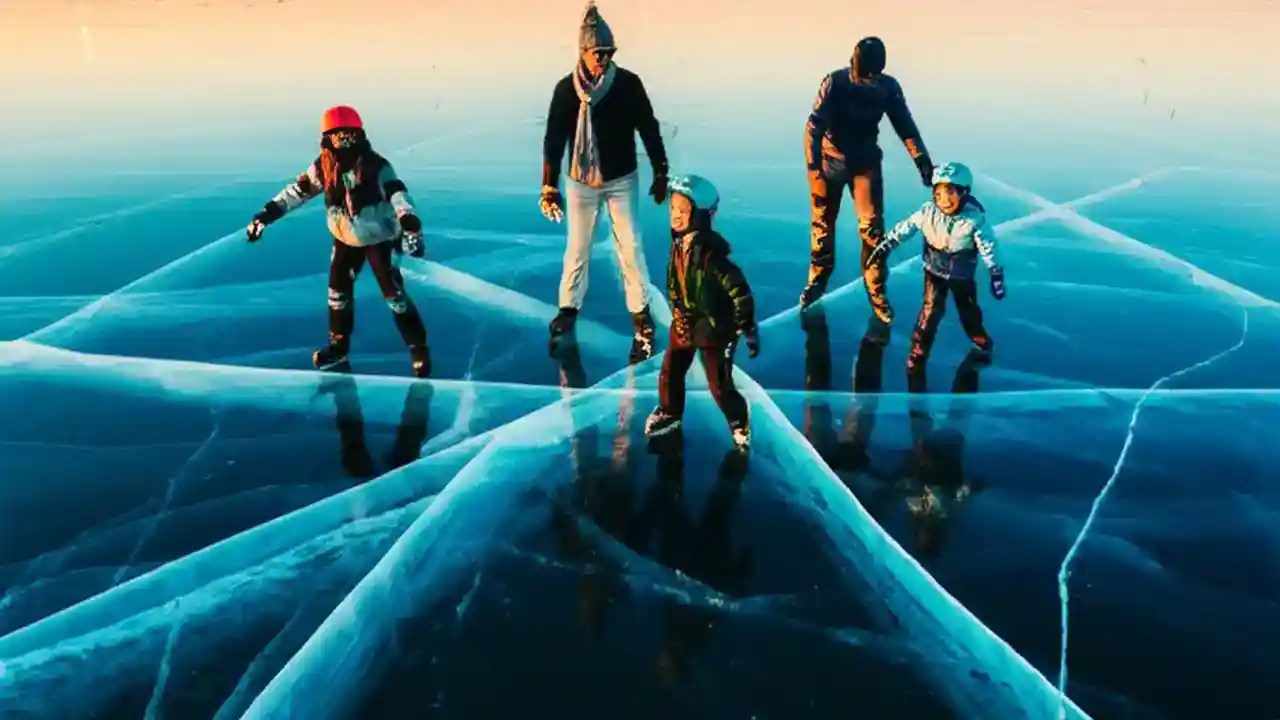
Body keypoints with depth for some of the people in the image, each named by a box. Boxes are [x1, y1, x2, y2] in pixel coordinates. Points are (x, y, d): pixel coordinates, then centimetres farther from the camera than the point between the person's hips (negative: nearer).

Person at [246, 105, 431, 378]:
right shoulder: (323, 167, -10)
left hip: (379, 238, -5)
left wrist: (410, 225, -51)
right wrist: (266, 215, -3)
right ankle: (338, 347, 31)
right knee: (338, 291, 12)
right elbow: (297, 191, -1)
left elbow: (398, 194, -34)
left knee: (394, 294, -7)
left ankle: (419, 349, 5)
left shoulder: (376, 165, -23)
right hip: (346, 239, 5)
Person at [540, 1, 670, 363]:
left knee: (630, 246, 0)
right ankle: (569, 308, 27)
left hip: (622, 180, -1)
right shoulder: (566, 89, -9)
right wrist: (549, 188, -5)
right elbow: (554, 140, -4)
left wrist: (660, 174, 0)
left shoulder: (628, 83, -10)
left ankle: (641, 314, 11)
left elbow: (649, 130, -2)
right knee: (577, 248, 10)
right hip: (580, 182, 1)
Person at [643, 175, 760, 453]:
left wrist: (747, 328, -21)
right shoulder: (678, 244, -4)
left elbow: (738, 288, -25)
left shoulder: (711, 252, -29)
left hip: (714, 327, -7)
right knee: (669, 372, 16)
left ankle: (740, 425, 25)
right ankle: (669, 414, 41)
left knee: (720, 385, 1)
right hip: (684, 323, 7)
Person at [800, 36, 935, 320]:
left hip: (866, 161, 2)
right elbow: (814, 125, -23)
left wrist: (923, 161, -15)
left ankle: (877, 292, 8)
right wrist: (813, 165, -33)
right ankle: (817, 281, 28)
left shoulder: (888, 86, -9)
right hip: (830, 159, -2)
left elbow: (905, 125, -4)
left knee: (872, 227, -3)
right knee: (823, 223, 8)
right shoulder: (835, 82, -18)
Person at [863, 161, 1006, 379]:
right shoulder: (928, 212, -20)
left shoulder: (975, 219, -24)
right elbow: (905, 227, -8)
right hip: (935, 270, 1)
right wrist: (885, 246, -8)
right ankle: (917, 353, 4)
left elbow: (988, 247, -14)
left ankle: (982, 345, 39)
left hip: (962, 275, 0)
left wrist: (996, 275, -10)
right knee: (931, 310, -6)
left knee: (969, 311, 13)